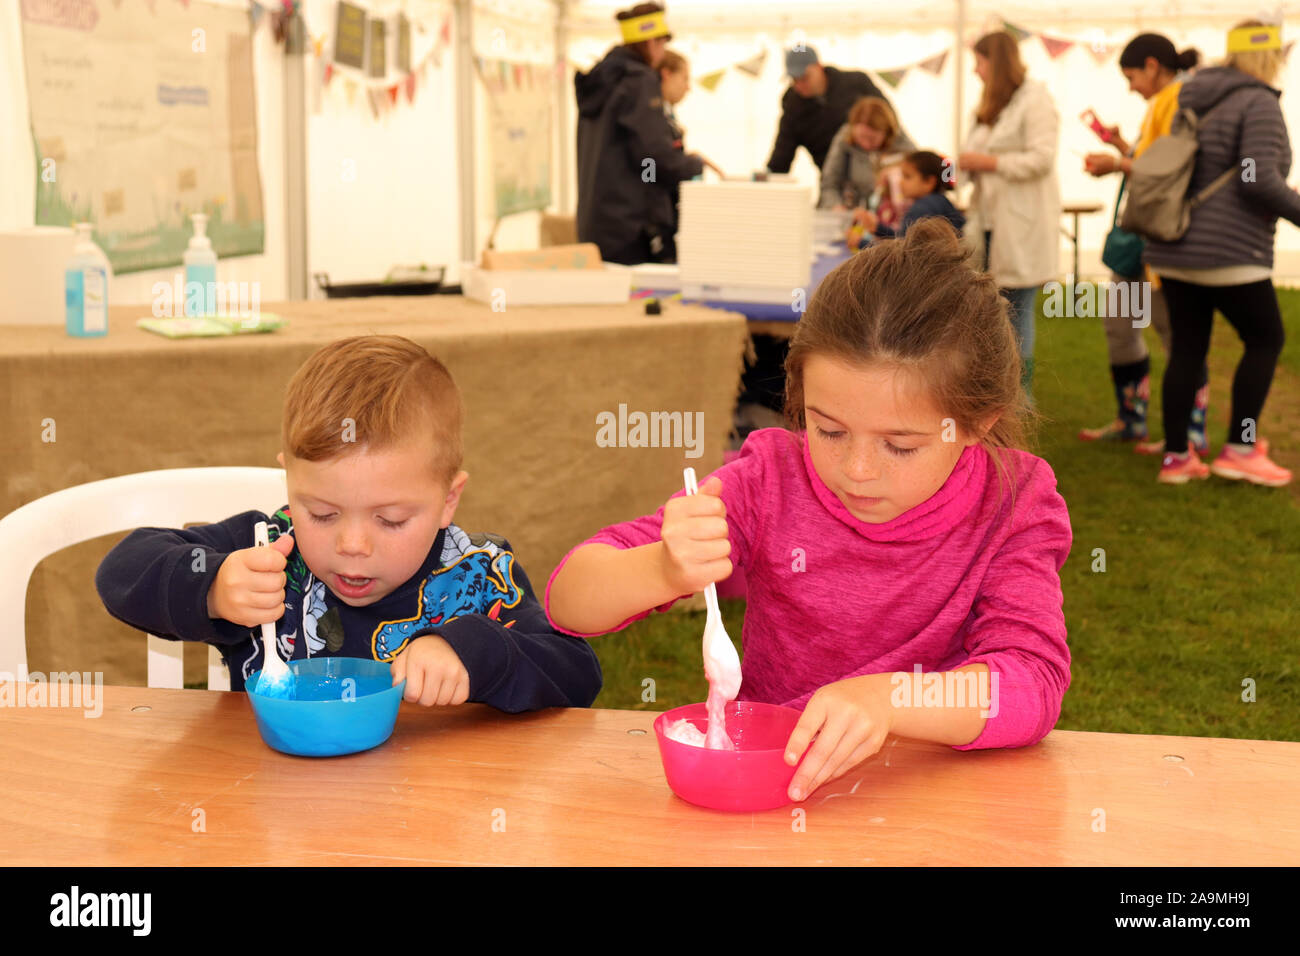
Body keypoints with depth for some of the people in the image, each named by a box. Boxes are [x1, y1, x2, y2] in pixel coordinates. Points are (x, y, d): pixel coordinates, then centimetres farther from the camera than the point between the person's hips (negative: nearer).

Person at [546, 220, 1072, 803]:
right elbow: (568, 599, -8)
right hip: (764, 788, 1)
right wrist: (660, 573, -31)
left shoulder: (1014, 503, -6)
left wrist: (886, 697, -38)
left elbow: (1032, 683, -20)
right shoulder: (773, 479, -5)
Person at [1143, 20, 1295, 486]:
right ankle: (1239, 449, 5)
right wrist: (1296, 209, -8)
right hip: (1228, 253, -8)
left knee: (1187, 347, 10)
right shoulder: (1259, 103, -9)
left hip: (1173, 250, 8)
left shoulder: (1196, 102, 15)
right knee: (1266, 339, 7)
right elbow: (1260, 179, -19)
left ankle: (1175, 457, 10)